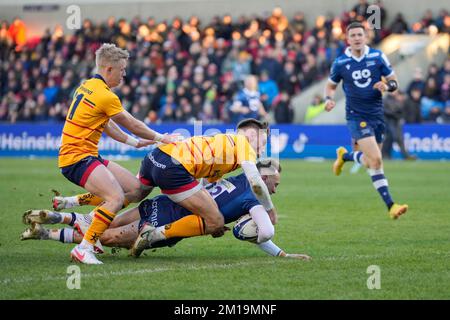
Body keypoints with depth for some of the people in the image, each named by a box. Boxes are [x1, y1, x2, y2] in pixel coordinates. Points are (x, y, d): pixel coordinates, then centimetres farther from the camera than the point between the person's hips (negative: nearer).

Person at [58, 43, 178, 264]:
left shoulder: (87, 86, 13)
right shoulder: (105, 96, -16)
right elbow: (132, 125, -4)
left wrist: (135, 142, 22)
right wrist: (160, 138, 11)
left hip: (88, 155, 10)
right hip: (77, 157, -10)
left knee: (136, 189, 7)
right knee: (117, 198, -27)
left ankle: (93, 217, 13)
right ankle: (84, 248, -26)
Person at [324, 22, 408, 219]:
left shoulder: (378, 57, -1)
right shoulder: (340, 63, -4)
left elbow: (394, 82, 5)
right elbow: (331, 85, 12)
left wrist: (387, 86, -18)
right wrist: (329, 99, -9)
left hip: (377, 114, 4)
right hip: (356, 116, -4)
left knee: (371, 161, 12)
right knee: (376, 159, -18)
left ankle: (344, 156, 45)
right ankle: (390, 205, -15)